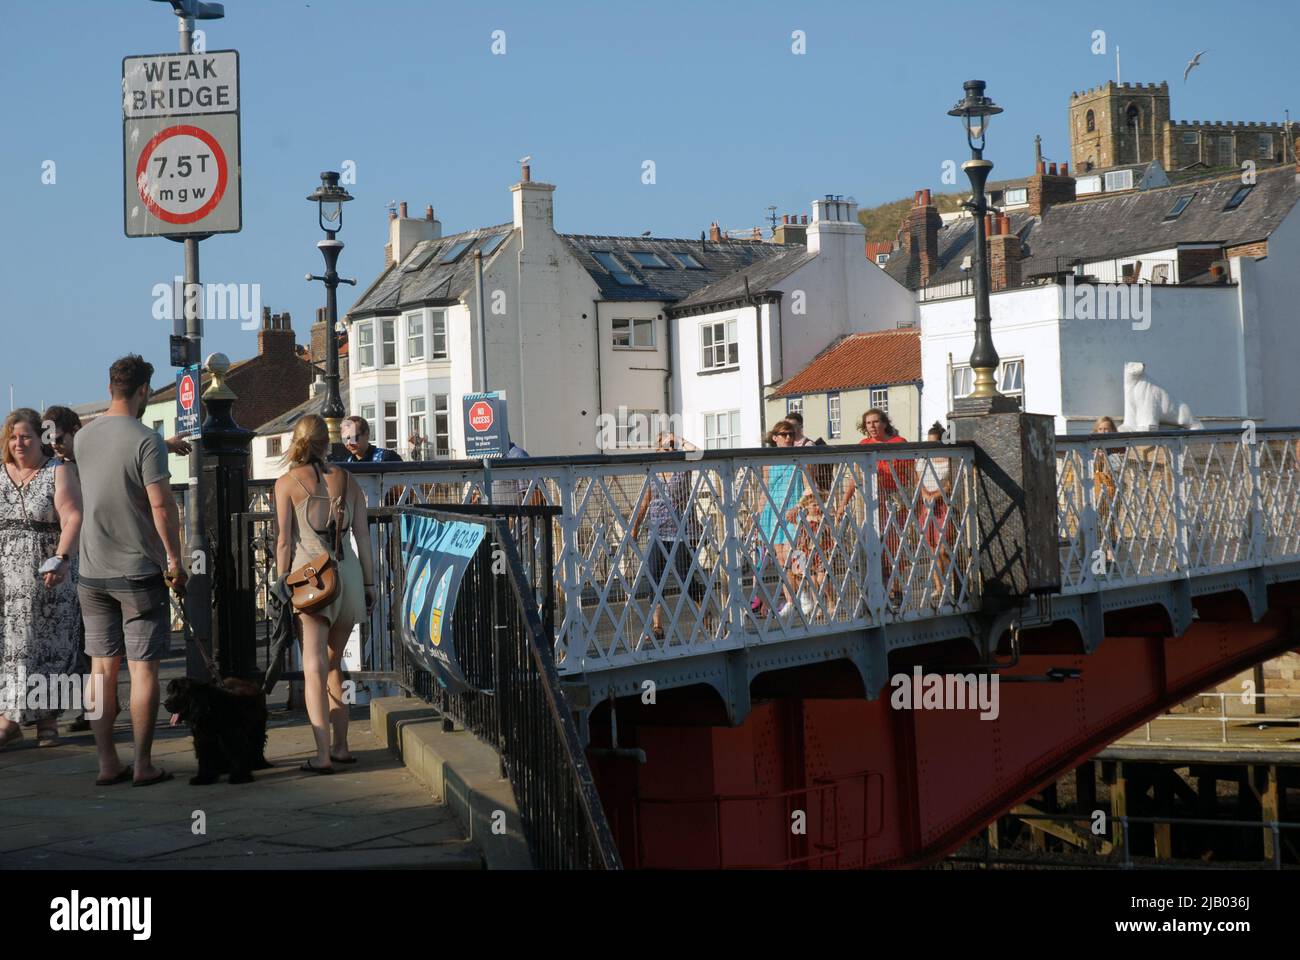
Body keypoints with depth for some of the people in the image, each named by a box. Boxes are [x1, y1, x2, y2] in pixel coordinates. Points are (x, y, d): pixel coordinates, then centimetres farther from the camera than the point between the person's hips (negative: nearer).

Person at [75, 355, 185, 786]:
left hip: (93, 572, 5)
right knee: (143, 668, 0)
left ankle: (107, 763, 11)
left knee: (103, 668, 9)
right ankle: (143, 765, 2)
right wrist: (174, 559, -8)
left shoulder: (83, 437, 6)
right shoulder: (147, 440, -14)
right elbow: (161, 505, -17)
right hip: (139, 571, -5)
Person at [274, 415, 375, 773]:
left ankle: (323, 754, -15)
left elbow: (284, 539, -2)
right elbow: (364, 537, 9)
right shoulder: (347, 481, 11)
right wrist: (369, 583, 13)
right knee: (333, 662, 18)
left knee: (314, 665, -6)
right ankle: (341, 746, 20)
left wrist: (282, 582, 4)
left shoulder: (287, 482, 2)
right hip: (348, 570, 4)